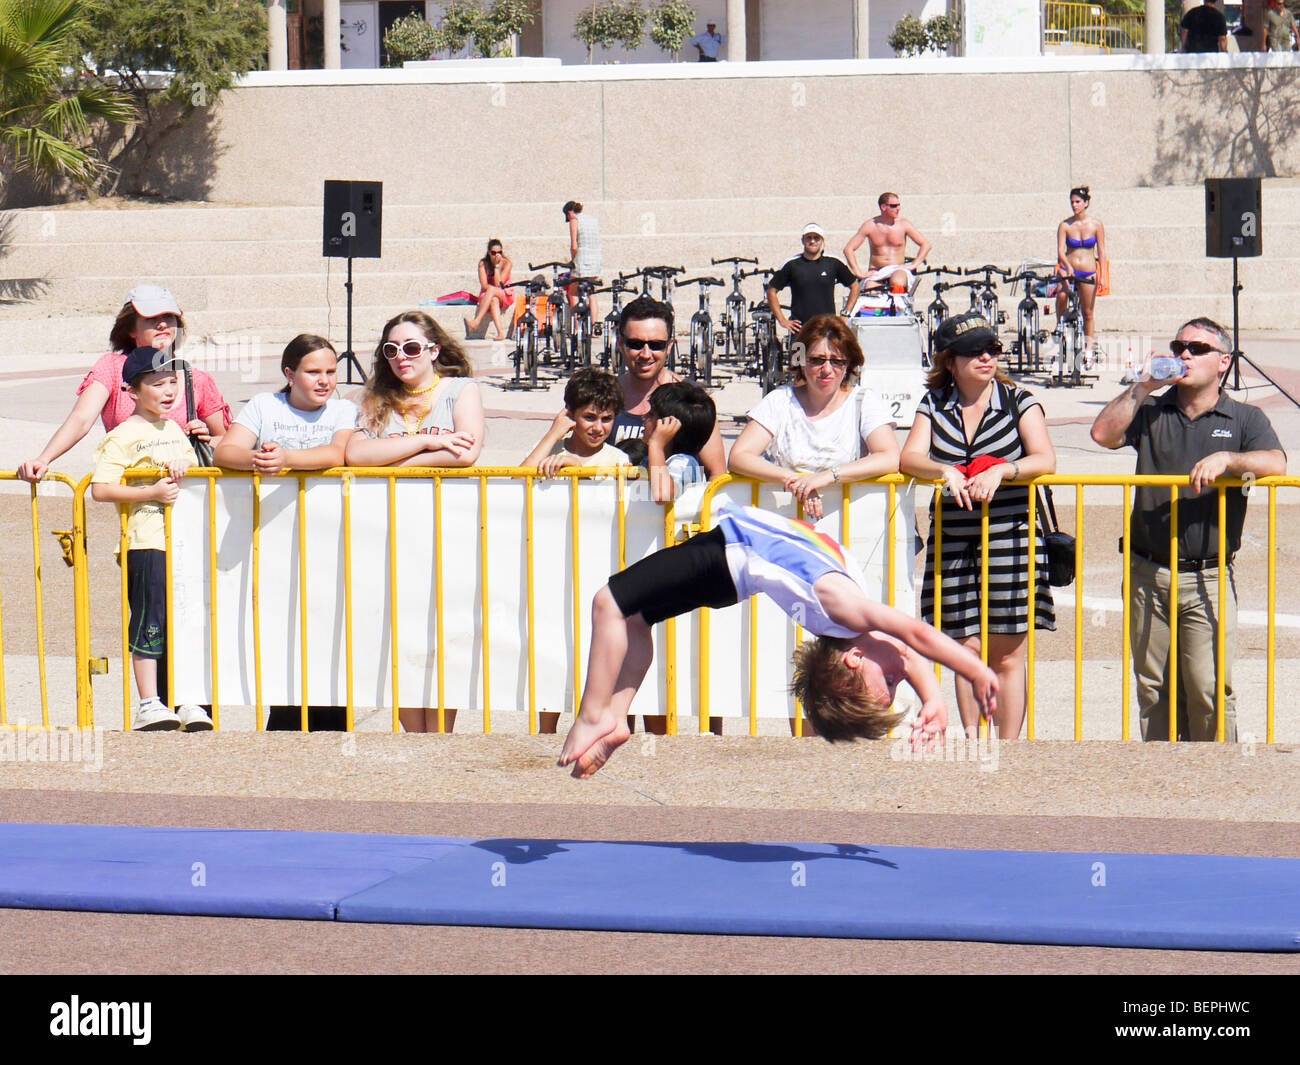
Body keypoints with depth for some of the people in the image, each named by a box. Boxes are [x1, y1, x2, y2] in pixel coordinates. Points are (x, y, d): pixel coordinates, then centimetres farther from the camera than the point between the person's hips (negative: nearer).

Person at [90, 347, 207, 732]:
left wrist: (182, 465, -2)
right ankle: (148, 705, -3)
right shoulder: (122, 437, -8)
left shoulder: (174, 430, 16)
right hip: (144, 542, -7)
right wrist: (151, 493, -19)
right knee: (150, 621, -7)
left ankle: (183, 701, 16)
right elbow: (100, 489, -15)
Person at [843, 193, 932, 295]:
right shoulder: (870, 225, 1)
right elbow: (848, 249, 1)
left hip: (899, 269, 0)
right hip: (876, 274, 1)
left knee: (897, 283, -37)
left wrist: (914, 264, -8)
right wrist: (858, 272, -9)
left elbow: (926, 244, 3)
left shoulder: (903, 224, 2)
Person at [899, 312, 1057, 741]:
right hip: (954, 542, 2)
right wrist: (946, 472, -20)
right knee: (966, 647, 2)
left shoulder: (1018, 402, 2)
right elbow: (910, 458, -1)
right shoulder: (934, 404, 9)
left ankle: (1008, 748, 2)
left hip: (1011, 538, -2)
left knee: (1007, 654, -2)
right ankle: (972, 739, 12)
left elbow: (1045, 460, -8)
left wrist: (999, 472, -24)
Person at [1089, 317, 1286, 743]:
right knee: (1152, 689, 5)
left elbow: (1275, 464, -9)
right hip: (1147, 575, 3)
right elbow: (1103, 434, -3)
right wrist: (1141, 388, -5)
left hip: (1208, 578, -3)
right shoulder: (1151, 412, 14)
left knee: (1208, 689, -10)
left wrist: (1226, 459, -24)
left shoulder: (1245, 419, 8)